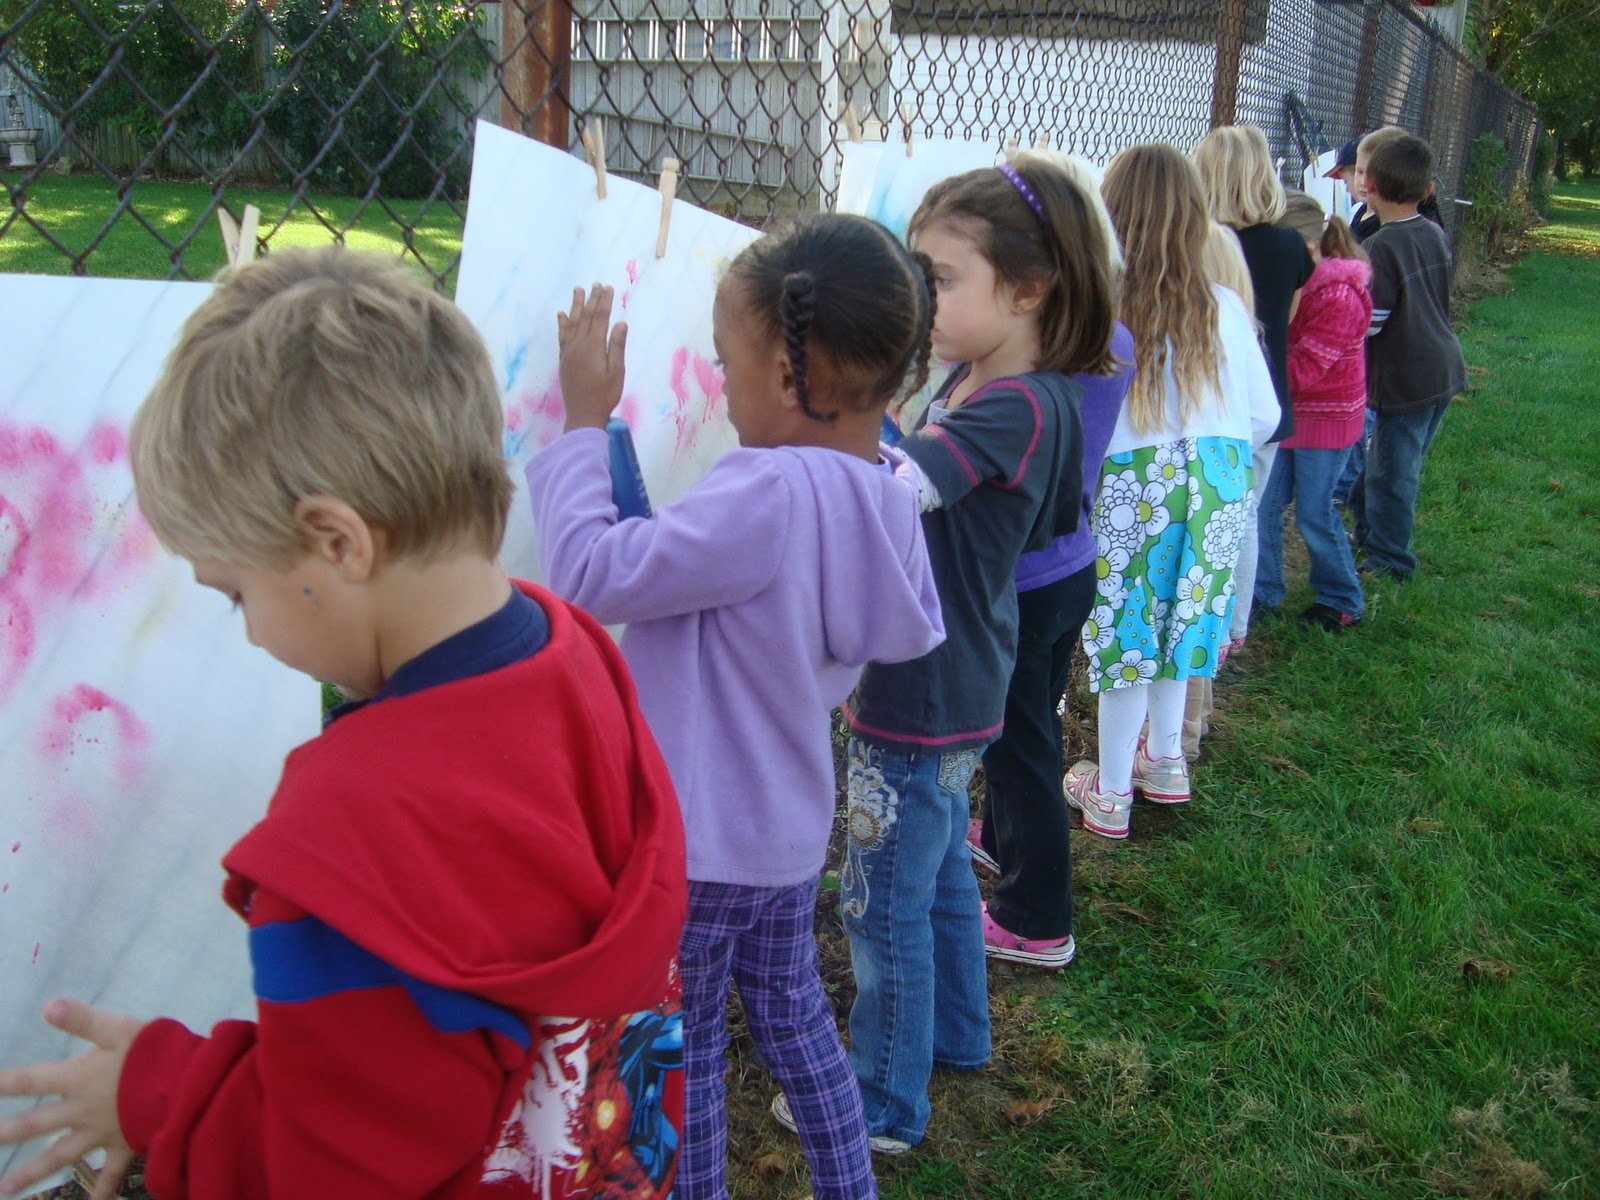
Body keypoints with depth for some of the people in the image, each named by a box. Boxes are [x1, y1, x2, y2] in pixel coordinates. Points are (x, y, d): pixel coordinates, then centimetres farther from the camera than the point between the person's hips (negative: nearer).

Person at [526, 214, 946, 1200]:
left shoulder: (769, 495, -32)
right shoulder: (884, 495, -6)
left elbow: (590, 575, -28)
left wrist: (586, 419, -17)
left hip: (697, 838, -8)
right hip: (792, 823, 9)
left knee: (683, 1054, 14)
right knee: (794, 1013, 28)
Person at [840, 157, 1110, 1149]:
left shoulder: (1017, 407, -25)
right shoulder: (972, 381, 5)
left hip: (925, 700, -10)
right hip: (938, 685, 10)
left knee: (885, 903, 6)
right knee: (940, 872, 25)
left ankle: (888, 1104, 25)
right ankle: (954, 1036, 46)